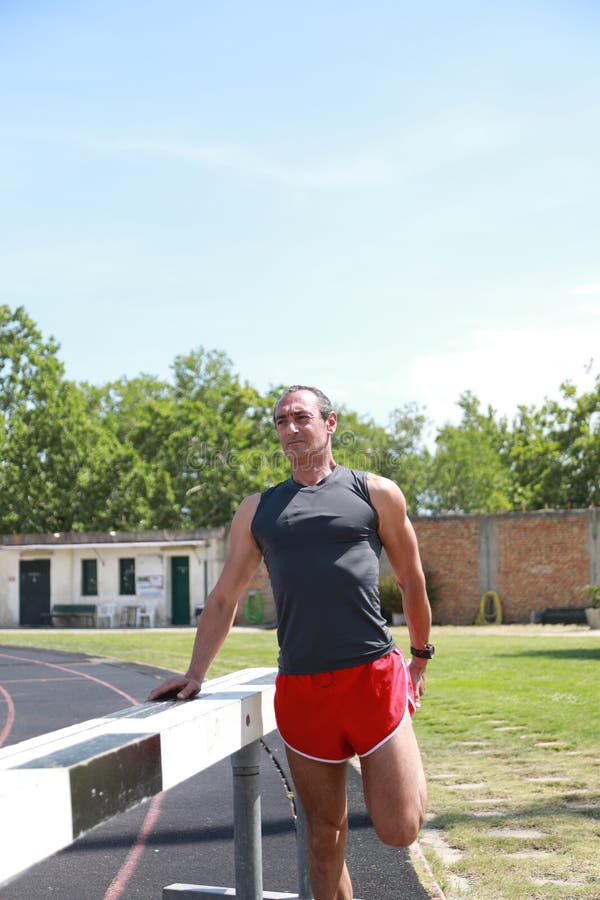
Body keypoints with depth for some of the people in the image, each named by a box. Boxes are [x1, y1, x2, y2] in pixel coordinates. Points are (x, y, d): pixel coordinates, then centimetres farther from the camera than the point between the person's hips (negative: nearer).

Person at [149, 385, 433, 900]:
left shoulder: (377, 494, 6)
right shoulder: (258, 510, 14)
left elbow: (411, 579, 15)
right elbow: (224, 599, 17)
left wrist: (421, 656, 21)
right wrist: (195, 674, 8)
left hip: (373, 678, -2)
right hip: (300, 691, 3)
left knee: (399, 830, -5)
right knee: (325, 834, 9)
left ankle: (406, 763, 27)